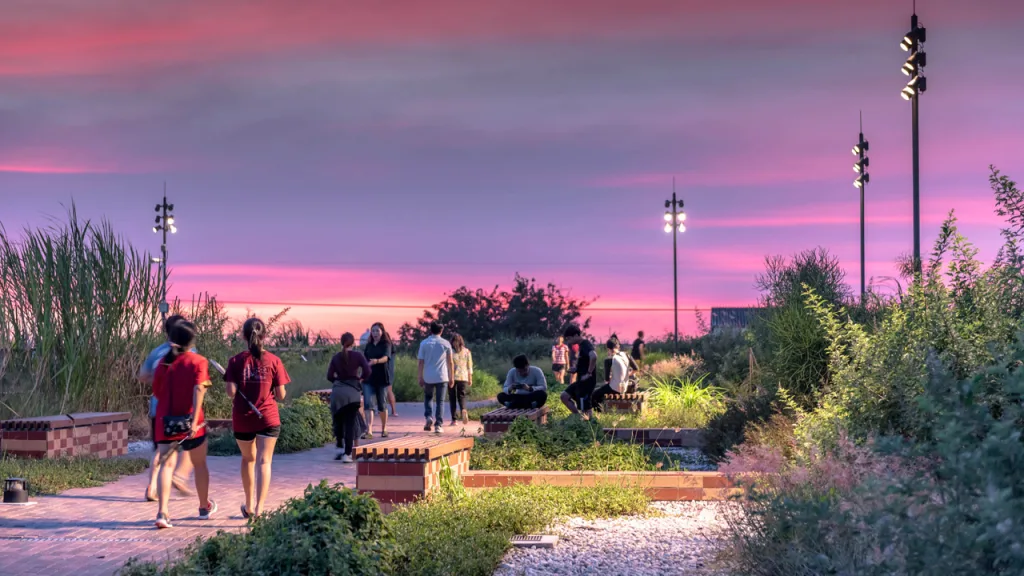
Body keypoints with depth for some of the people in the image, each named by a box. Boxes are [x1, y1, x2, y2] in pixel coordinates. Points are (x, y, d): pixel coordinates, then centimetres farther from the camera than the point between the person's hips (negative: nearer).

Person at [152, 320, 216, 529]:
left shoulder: (163, 363, 3)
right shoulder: (198, 362, -6)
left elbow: (156, 392, 9)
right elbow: (199, 390, -19)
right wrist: (194, 420, -23)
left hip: (165, 421, 2)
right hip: (189, 421, -2)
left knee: (166, 464, -3)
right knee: (200, 464, 17)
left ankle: (162, 512, -20)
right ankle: (205, 507, 33)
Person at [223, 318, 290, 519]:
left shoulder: (236, 361, -5)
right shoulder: (273, 361, -5)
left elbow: (231, 392, -10)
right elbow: (281, 395, -5)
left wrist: (240, 394, 11)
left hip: (242, 419, 2)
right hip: (268, 418, -1)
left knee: (248, 459, 20)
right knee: (264, 461, -1)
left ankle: (249, 505, 31)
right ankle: (259, 508, -14)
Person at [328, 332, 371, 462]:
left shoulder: (336, 357, 7)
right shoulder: (357, 355, -1)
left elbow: (329, 376, 2)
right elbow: (367, 371, -10)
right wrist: (360, 378, 9)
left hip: (337, 391, 2)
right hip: (352, 392, -2)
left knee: (338, 421, 19)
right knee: (350, 423, 1)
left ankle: (340, 448, 20)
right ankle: (347, 454, -4)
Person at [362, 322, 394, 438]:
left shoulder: (386, 345, -5)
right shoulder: (368, 346, 8)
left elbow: (386, 357, -23)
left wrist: (376, 361, -43)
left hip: (382, 379, -3)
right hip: (368, 379, 3)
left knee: (381, 405, 7)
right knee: (368, 404, -11)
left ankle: (384, 429, 26)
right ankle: (369, 431, -18)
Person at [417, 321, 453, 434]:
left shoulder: (424, 343, -1)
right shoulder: (446, 344, 0)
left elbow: (420, 362, -2)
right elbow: (450, 362, 3)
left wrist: (420, 377, 5)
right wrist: (452, 378, 11)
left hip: (428, 377, 1)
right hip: (442, 377, -1)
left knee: (428, 397, 21)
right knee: (440, 401, 5)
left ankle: (429, 416, -1)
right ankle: (438, 425, -1)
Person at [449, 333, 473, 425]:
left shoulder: (450, 352, -4)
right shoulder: (467, 352, 4)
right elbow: (470, 366, 7)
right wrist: (470, 379, 13)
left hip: (452, 377, -2)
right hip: (463, 377, 2)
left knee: (452, 397, 6)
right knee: (462, 396, 9)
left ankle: (454, 419, 3)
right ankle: (463, 410, -23)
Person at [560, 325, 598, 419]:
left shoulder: (586, 345, -18)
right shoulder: (582, 345, 13)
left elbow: (594, 356, -39)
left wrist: (589, 373, -28)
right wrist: (576, 368, 14)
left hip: (586, 381, -10)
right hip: (581, 381, 10)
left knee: (586, 409, -4)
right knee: (564, 396, 12)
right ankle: (580, 418, 13)